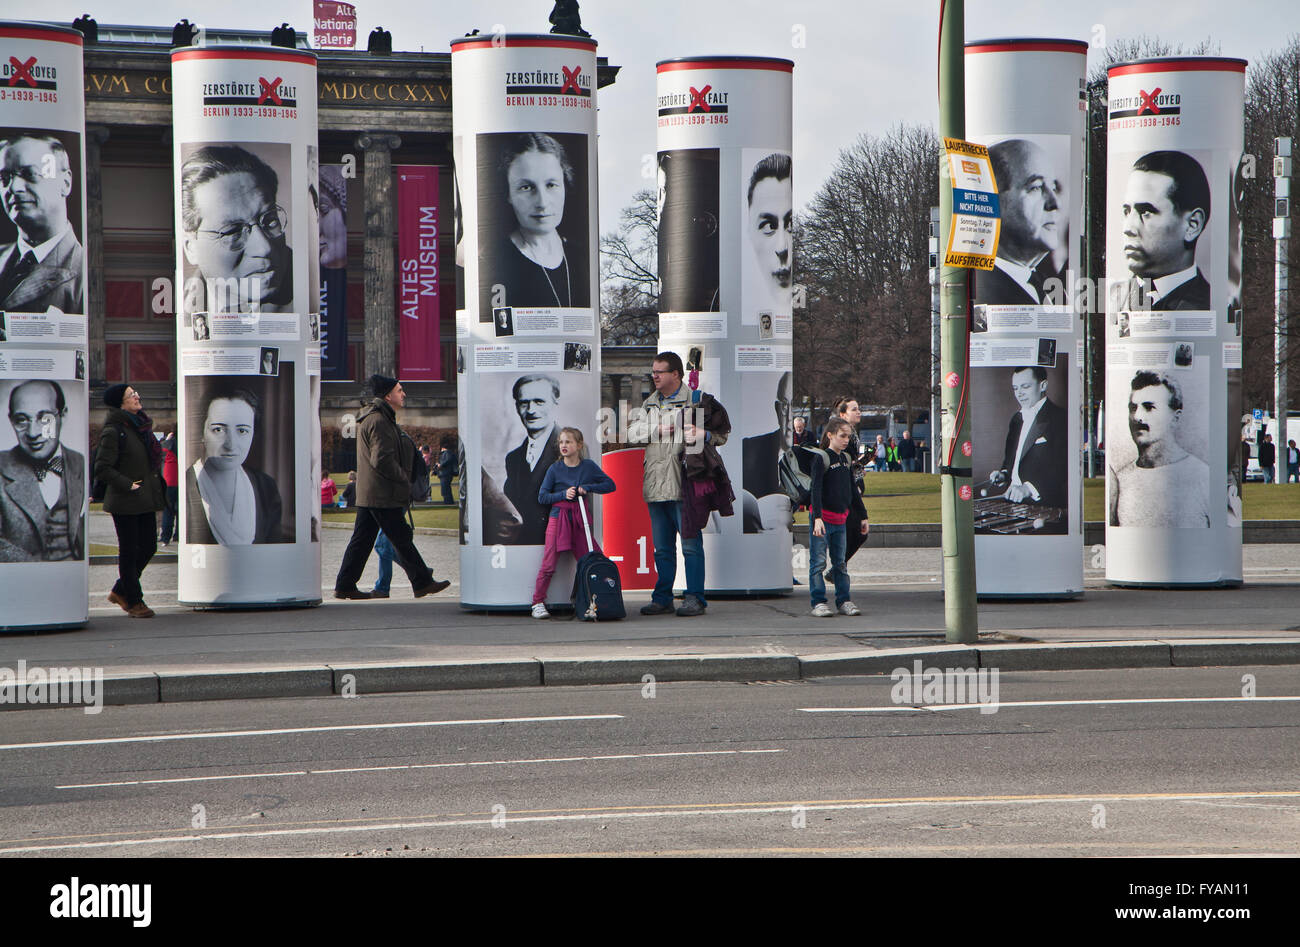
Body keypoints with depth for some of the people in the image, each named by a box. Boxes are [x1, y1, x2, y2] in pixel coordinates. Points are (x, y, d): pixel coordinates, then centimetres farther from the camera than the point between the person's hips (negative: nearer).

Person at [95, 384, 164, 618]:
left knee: (148, 546, 9)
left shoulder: (141, 425, 11)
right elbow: (102, 468, -16)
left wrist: (157, 483, 14)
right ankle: (134, 602, 9)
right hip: (125, 502, -8)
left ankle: (120, 591, 25)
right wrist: (128, 485, -17)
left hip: (146, 499, 8)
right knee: (129, 551, 0)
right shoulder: (113, 430, -14)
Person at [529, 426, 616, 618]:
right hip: (558, 516, -2)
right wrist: (563, 494, -14)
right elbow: (542, 496, 1)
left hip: (580, 518, 2)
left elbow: (610, 485, 8)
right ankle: (538, 603, 0)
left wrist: (587, 487, -6)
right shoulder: (555, 469, 0)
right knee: (549, 564, -7)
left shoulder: (588, 466, 4)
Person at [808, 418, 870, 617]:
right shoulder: (820, 458, -9)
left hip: (840, 518, 6)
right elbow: (816, 489, -17)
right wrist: (817, 518, -26)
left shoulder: (847, 460, 12)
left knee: (840, 562, 11)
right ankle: (818, 602, -3)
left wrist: (862, 516, 21)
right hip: (823, 517, -6)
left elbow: (853, 491, 20)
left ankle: (843, 601, 16)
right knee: (818, 561, -5)